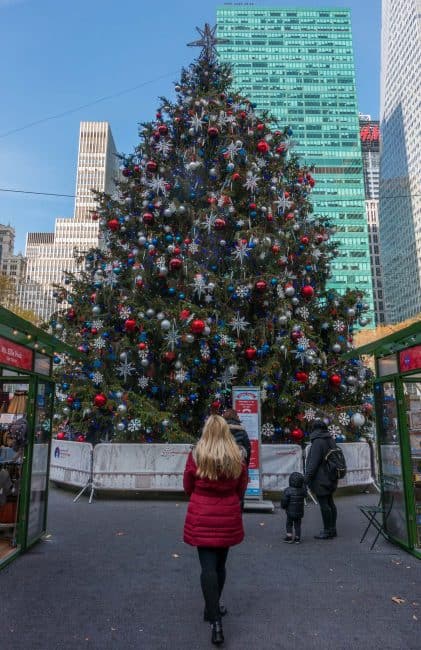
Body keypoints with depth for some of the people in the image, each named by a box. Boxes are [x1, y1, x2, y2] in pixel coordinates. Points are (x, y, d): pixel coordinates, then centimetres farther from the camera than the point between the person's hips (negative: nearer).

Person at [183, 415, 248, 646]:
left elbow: (187, 488, 0)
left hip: (202, 518, -2)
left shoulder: (196, 455, -11)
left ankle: (215, 620, -5)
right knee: (220, 564, 18)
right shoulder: (237, 458, -6)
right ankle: (213, 608, 35)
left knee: (208, 566, 3)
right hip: (228, 518, 2)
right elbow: (241, 490, 5)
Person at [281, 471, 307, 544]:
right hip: (300, 512, 3)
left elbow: (284, 501, -19)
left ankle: (289, 536, 8)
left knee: (289, 524, 15)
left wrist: (284, 506, 1)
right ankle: (297, 538, 17)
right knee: (297, 525, 17)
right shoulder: (303, 490, -9)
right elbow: (305, 495, 14)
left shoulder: (288, 491, -21)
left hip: (290, 512, -3)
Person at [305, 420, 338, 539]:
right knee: (330, 503, 15)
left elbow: (313, 462, -21)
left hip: (321, 479, -9)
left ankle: (328, 531, 5)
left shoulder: (318, 442, -19)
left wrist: (307, 477, -16)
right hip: (330, 478, 9)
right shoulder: (330, 440, 8)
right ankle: (332, 529, 24)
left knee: (324, 504, -2)